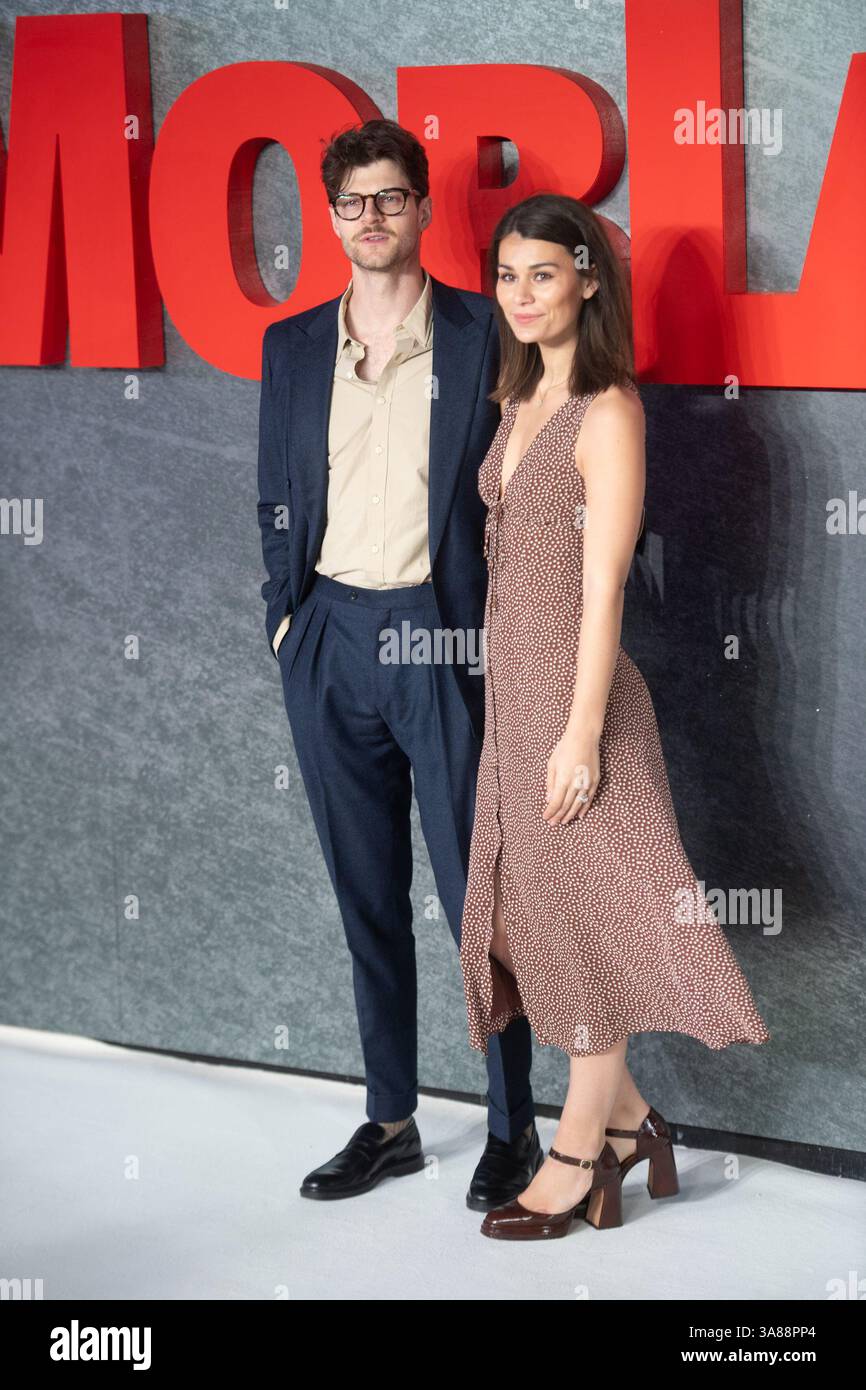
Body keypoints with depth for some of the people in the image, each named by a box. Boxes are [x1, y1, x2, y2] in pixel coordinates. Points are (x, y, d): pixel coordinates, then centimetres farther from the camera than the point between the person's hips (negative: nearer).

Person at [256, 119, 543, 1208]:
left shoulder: (484, 336, -1)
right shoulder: (291, 347, 11)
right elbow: (278, 501, 16)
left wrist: (495, 629, -6)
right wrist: (286, 618, 6)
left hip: (442, 638, -4)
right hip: (329, 641, 4)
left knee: (476, 893, -1)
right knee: (366, 895, 11)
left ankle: (511, 1129, 12)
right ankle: (389, 1121, 21)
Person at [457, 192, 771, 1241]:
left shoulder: (608, 411, -13)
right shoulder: (522, 402, 11)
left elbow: (601, 587, -17)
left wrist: (581, 732, -19)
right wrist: (511, 704, 14)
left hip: (574, 690, -8)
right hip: (513, 689, 8)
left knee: (583, 914, 2)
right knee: (532, 913, 12)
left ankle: (580, 1154, 14)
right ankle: (627, 1117, 26)